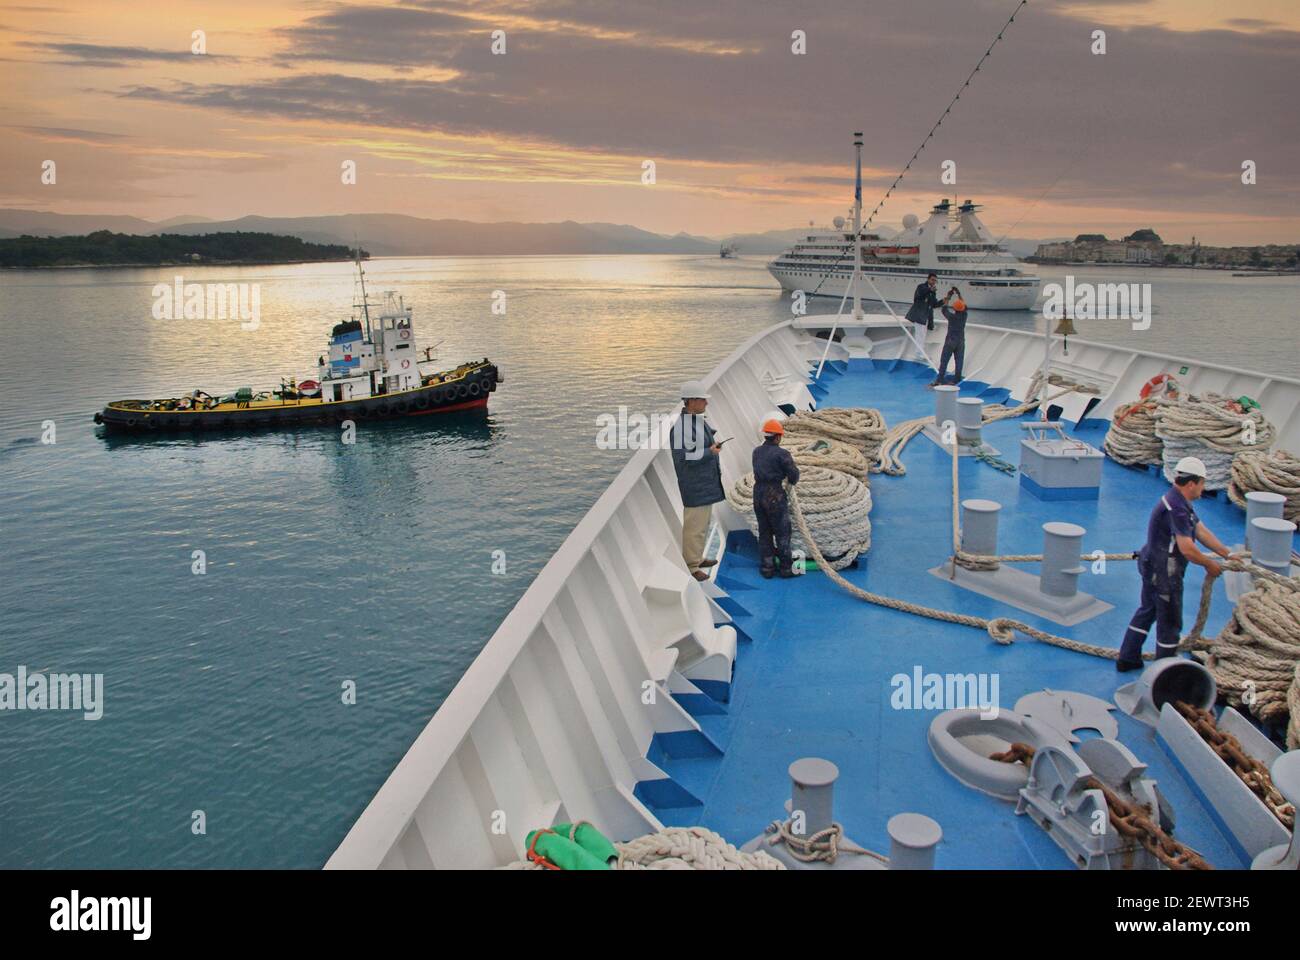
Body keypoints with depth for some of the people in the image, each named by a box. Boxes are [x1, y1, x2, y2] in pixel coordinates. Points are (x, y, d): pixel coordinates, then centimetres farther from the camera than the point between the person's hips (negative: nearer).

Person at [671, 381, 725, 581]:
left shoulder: (698, 420, 9)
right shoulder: (683, 425, -21)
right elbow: (683, 457, -25)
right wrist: (710, 452, -18)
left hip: (706, 483, 10)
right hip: (695, 484, -10)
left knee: (703, 520, 19)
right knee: (694, 524, -5)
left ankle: (696, 558, 31)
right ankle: (690, 566, 2)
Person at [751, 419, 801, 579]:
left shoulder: (757, 452, 5)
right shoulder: (781, 454, -14)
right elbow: (794, 474, -11)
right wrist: (793, 480, 10)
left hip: (758, 493, 6)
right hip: (775, 495, -6)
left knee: (764, 532, 14)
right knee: (782, 533, 7)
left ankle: (767, 568, 18)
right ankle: (785, 567, 14)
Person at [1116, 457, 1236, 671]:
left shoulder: (1180, 502, 8)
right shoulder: (1176, 508, -27)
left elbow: (1202, 531, 11)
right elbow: (1187, 549, -28)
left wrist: (1227, 554, 9)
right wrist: (1209, 565, -13)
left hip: (1153, 566, 11)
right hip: (1164, 572, -11)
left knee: (1147, 611, 21)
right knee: (1170, 622, 6)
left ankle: (1127, 658, 29)